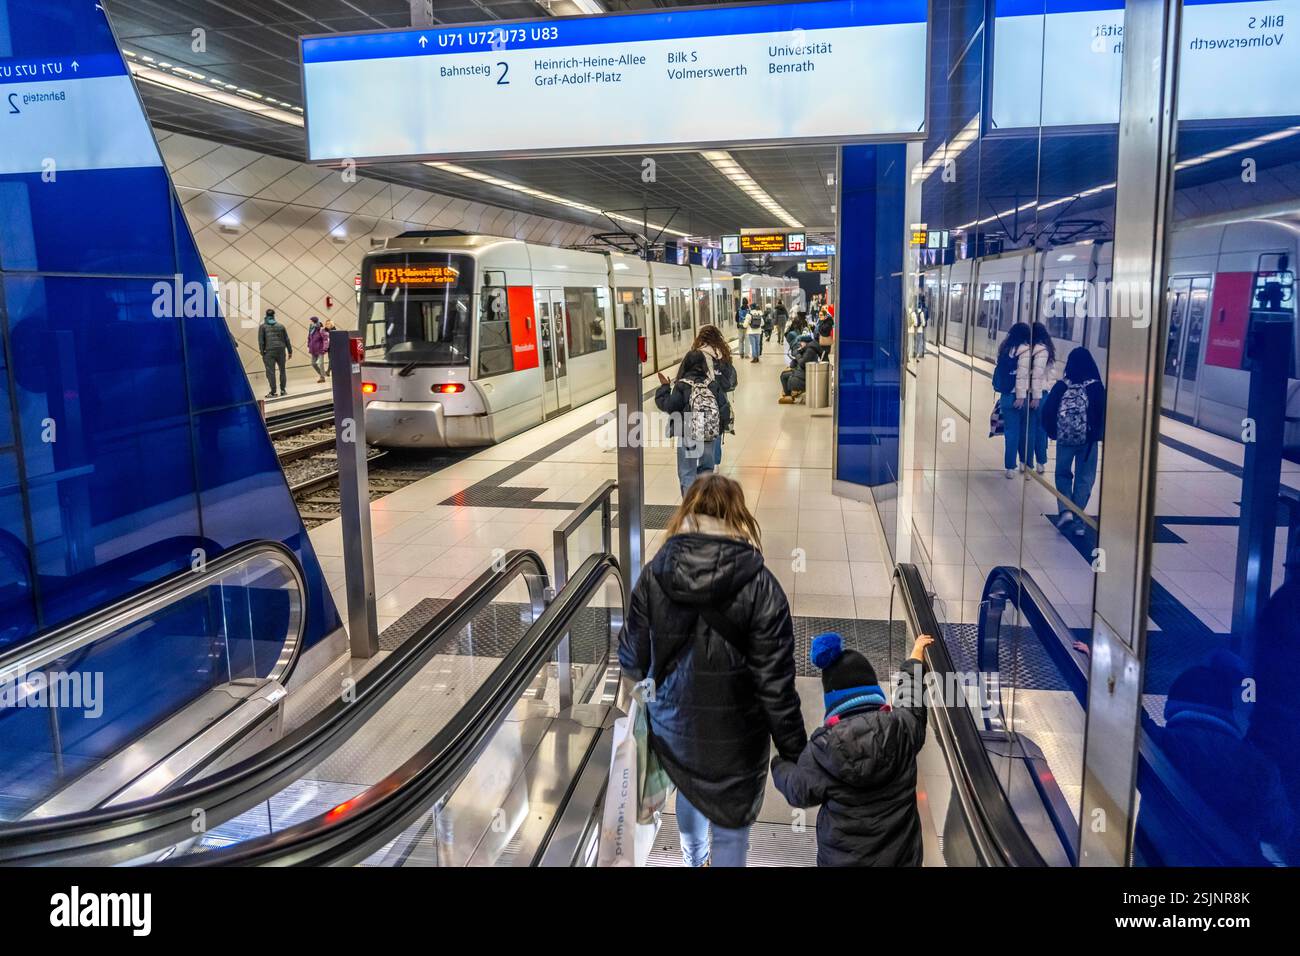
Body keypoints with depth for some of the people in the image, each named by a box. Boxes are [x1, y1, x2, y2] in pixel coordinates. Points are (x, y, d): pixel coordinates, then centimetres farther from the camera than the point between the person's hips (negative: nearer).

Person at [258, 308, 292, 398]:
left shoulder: (263, 326, 5)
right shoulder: (281, 326, 13)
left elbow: (261, 341, -3)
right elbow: (287, 339, 11)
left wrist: (262, 352, -2)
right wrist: (290, 351, 14)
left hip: (269, 351, -3)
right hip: (281, 351, 3)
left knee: (270, 372, -2)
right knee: (282, 370, 14)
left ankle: (273, 392, -5)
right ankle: (283, 390, 14)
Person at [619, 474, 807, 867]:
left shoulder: (653, 575, -11)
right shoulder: (759, 586, -19)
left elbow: (632, 660, -4)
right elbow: (775, 685, -18)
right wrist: (795, 754, -6)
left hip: (672, 726, 5)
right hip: (733, 736, -4)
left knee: (689, 789, 32)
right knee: (730, 828, 14)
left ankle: (694, 859, 61)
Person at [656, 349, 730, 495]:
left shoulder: (681, 386, -13)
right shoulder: (713, 384, -2)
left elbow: (668, 406, -10)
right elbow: (725, 409, -1)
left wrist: (665, 387, 2)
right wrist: (719, 429, 13)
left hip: (688, 438, -3)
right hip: (709, 436, 4)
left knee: (687, 474, 5)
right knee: (706, 470, 18)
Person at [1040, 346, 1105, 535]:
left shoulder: (1062, 386, -6)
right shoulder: (1096, 387, -7)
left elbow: (1047, 410, -7)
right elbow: (1103, 413, -9)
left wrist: (1052, 432, 7)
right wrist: (1097, 434, 5)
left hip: (1065, 438, 1)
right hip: (1088, 440, 0)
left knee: (1063, 474, 18)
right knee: (1084, 478, 9)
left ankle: (1065, 510, 0)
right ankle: (1078, 519, 8)